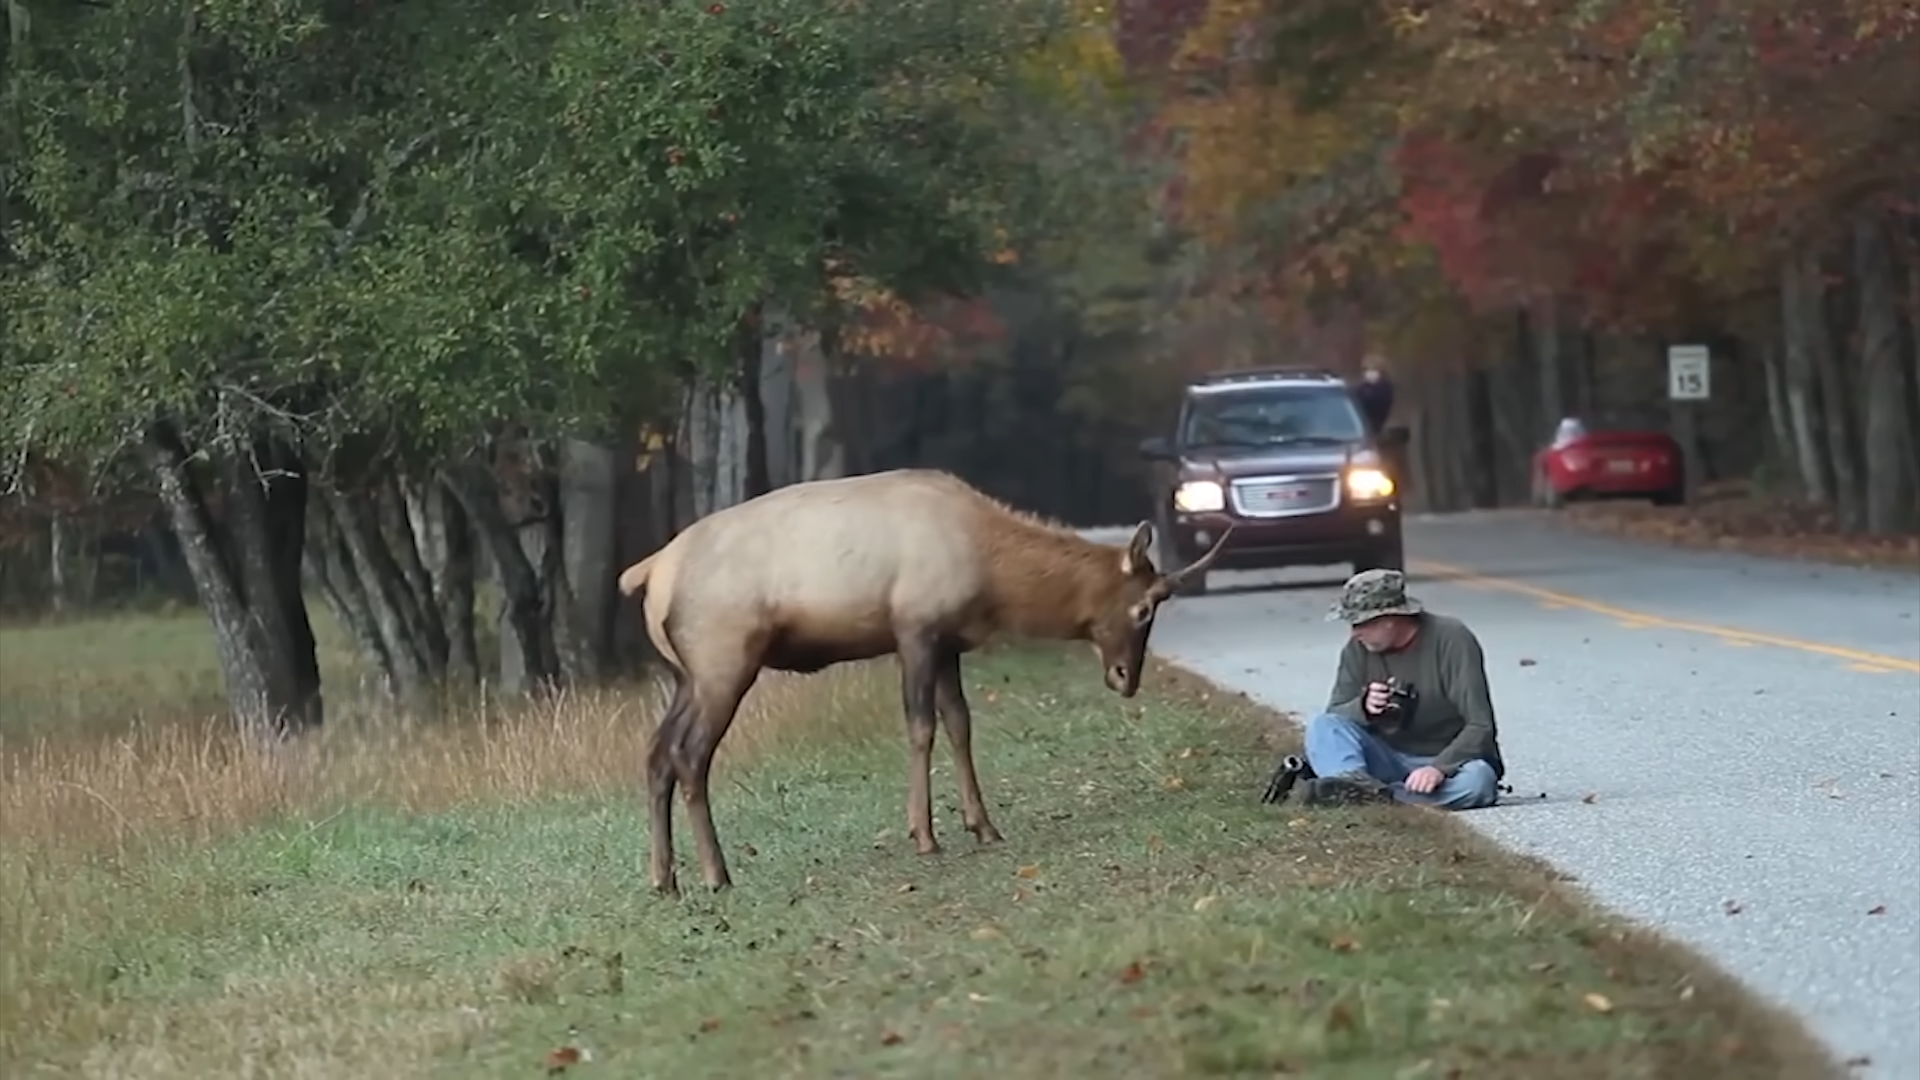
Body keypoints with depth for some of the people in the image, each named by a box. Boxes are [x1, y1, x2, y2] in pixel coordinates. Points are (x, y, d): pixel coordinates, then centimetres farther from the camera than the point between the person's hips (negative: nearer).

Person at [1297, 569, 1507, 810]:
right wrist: (1363, 707, -24)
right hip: (1390, 760, 4)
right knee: (1323, 727, -20)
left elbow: (1480, 727, -19)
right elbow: (1334, 715, -1)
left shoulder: (1451, 639, -14)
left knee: (1477, 779, -39)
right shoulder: (1359, 648, 0)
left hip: (1450, 761, -4)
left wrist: (1439, 767, -35)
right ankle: (1356, 783, -50)